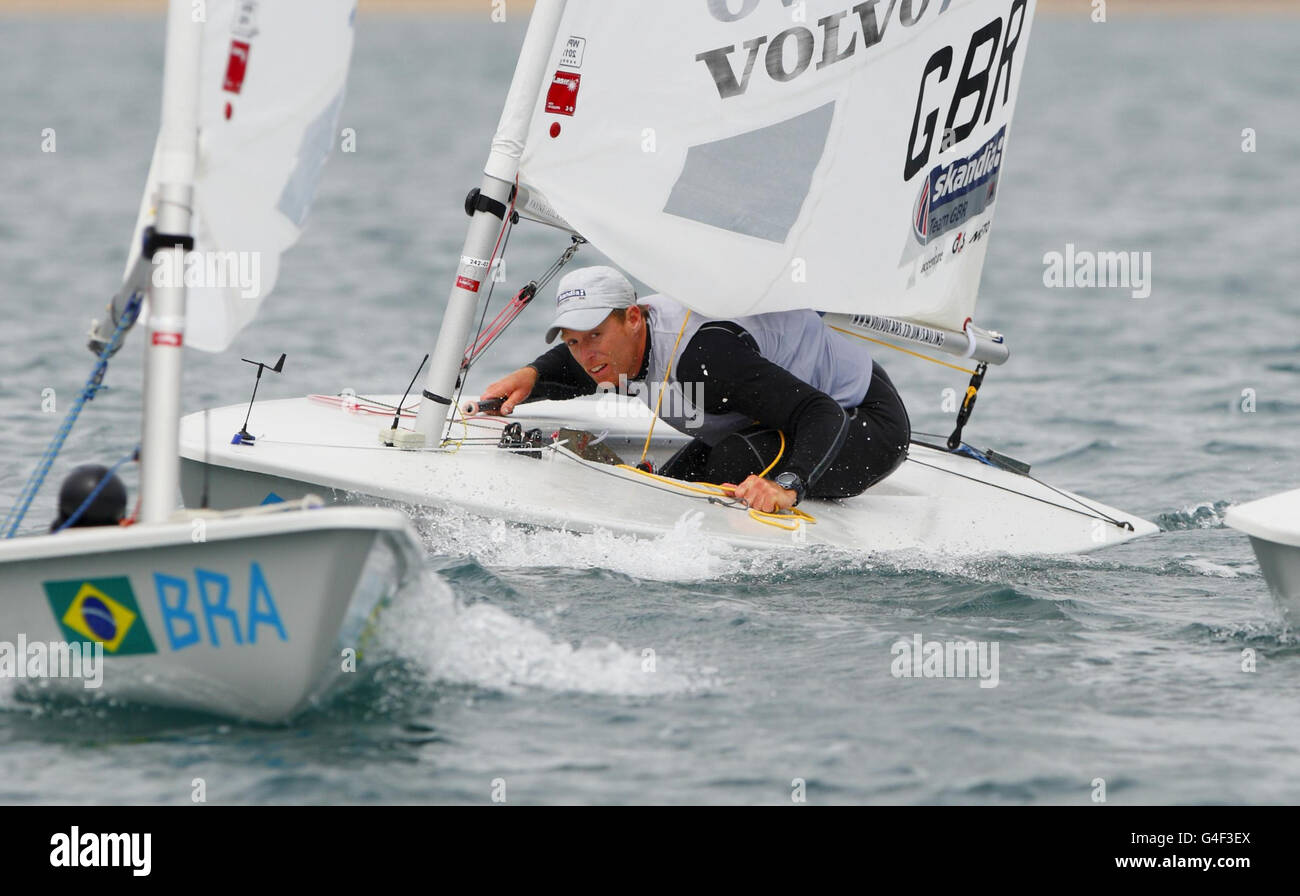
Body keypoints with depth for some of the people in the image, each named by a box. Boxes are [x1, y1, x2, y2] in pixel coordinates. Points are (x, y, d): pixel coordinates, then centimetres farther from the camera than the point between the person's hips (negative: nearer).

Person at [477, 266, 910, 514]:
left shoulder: (703, 355, -37)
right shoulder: (626, 336, -10)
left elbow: (823, 415, -40)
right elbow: (575, 371, 16)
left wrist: (788, 487, -55)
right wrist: (530, 376, -5)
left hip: (870, 419, -9)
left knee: (731, 463, -33)